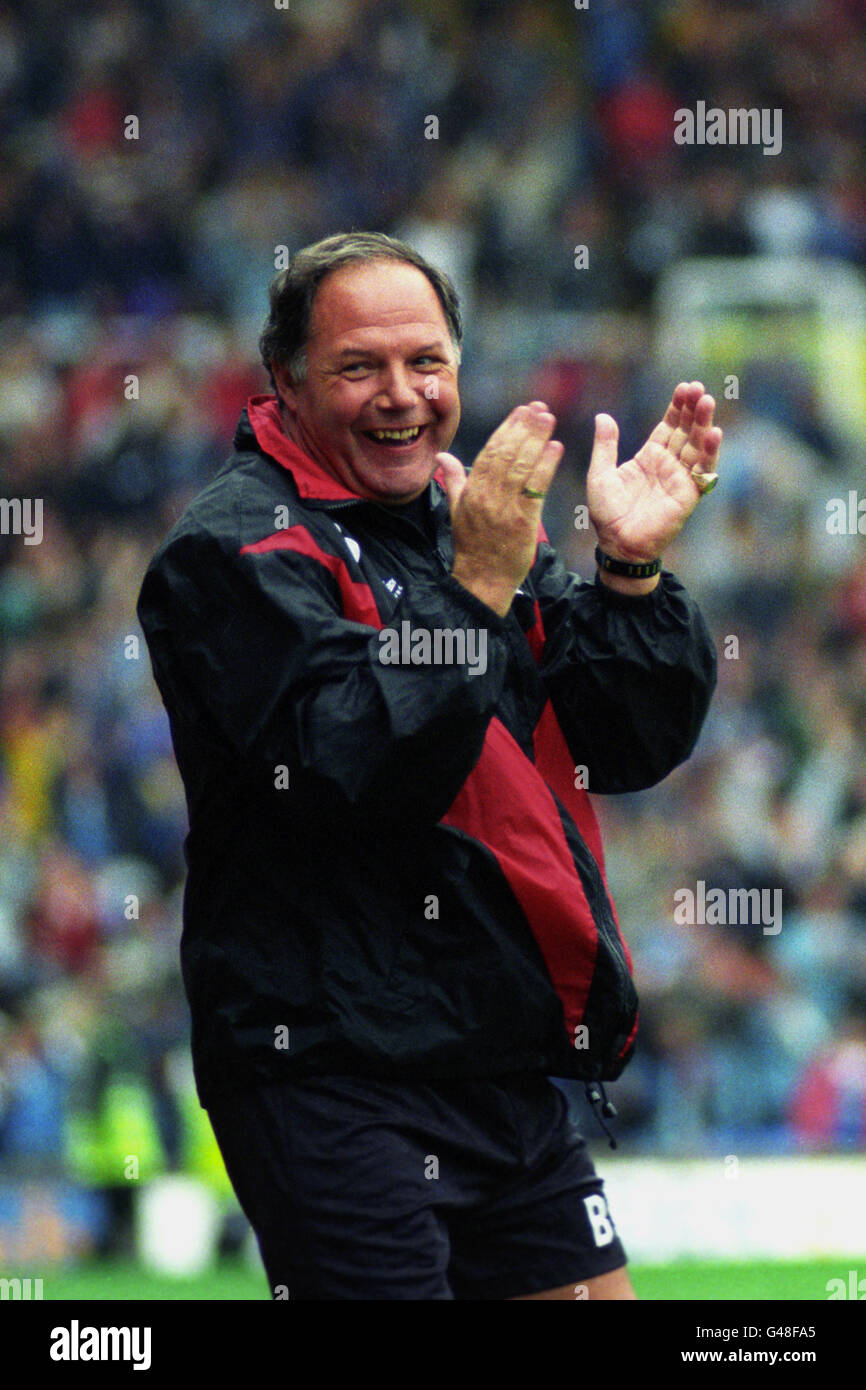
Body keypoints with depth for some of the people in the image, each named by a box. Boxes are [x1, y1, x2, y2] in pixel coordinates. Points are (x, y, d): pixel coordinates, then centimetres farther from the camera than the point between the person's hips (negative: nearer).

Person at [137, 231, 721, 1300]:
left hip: (511, 1078, 8)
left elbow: (632, 747, 9)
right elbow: (352, 771, -22)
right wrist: (475, 593, -26)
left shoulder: (475, 521, 14)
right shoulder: (235, 552, -9)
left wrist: (631, 569, -5)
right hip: (335, 1082, -8)